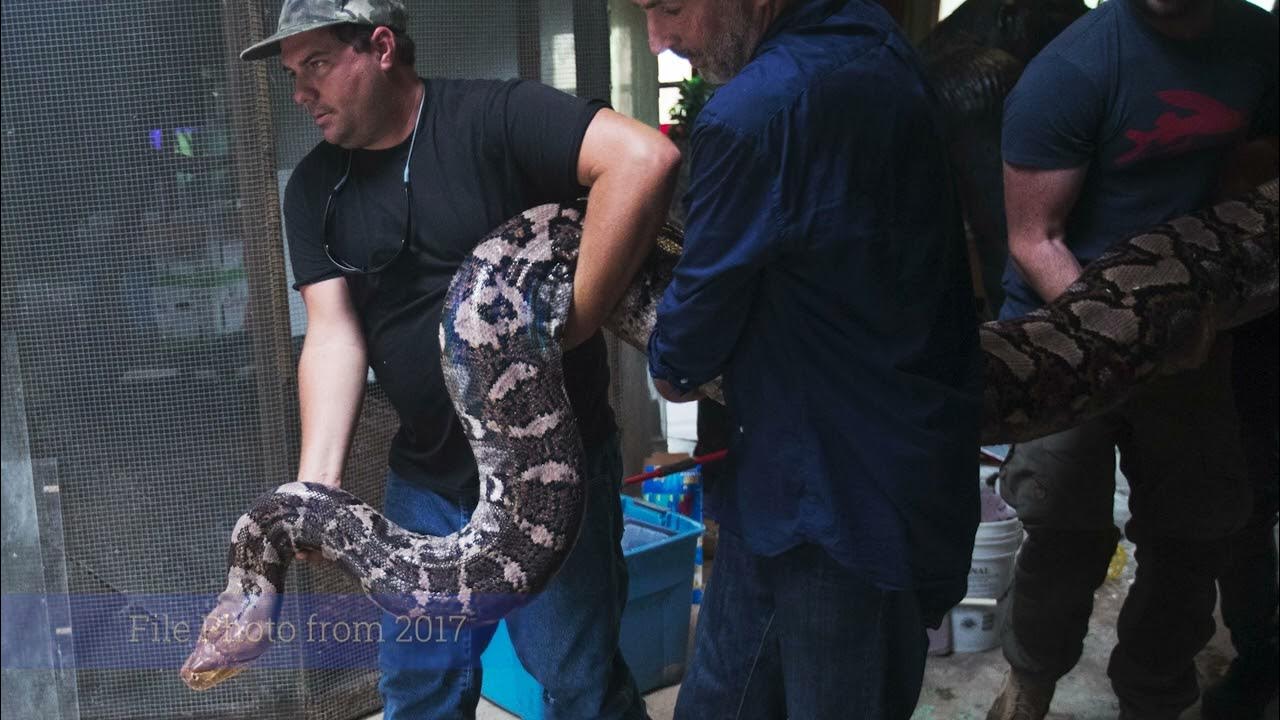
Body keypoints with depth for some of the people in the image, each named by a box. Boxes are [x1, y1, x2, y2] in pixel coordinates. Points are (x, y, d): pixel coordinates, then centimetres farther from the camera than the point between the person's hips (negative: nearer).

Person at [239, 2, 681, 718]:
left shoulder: (491, 116, -13)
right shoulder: (315, 188, 5)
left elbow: (645, 157, -28)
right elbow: (334, 333, -4)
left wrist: (569, 326, -25)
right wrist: (317, 485, -17)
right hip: (428, 475, 6)